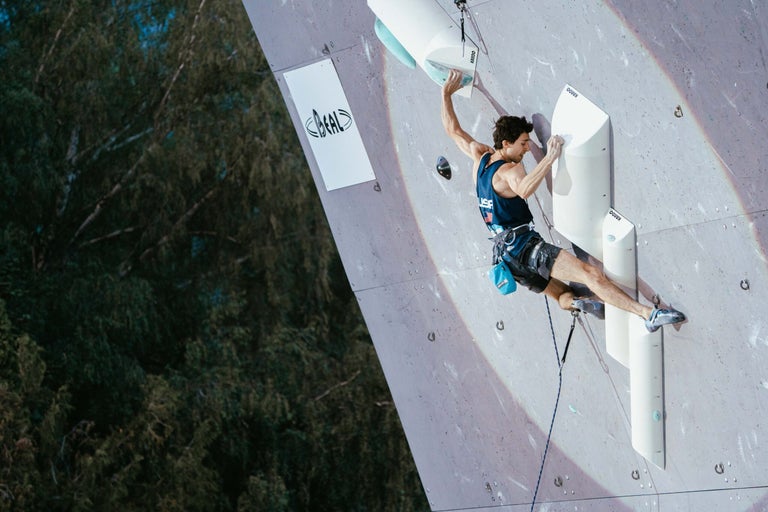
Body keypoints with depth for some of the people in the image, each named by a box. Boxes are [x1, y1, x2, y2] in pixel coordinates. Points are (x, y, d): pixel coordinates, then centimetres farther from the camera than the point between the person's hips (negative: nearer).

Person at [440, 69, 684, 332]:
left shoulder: (479, 157, 11)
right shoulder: (509, 170, -13)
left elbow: (453, 129, 25)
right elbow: (524, 189, -37)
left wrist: (447, 93, 34)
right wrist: (550, 157, -36)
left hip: (506, 253, 10)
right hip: (524, 245, -10)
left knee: (565, 297, 15)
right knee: (592, 274, -23)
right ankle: (649, 314, -35)